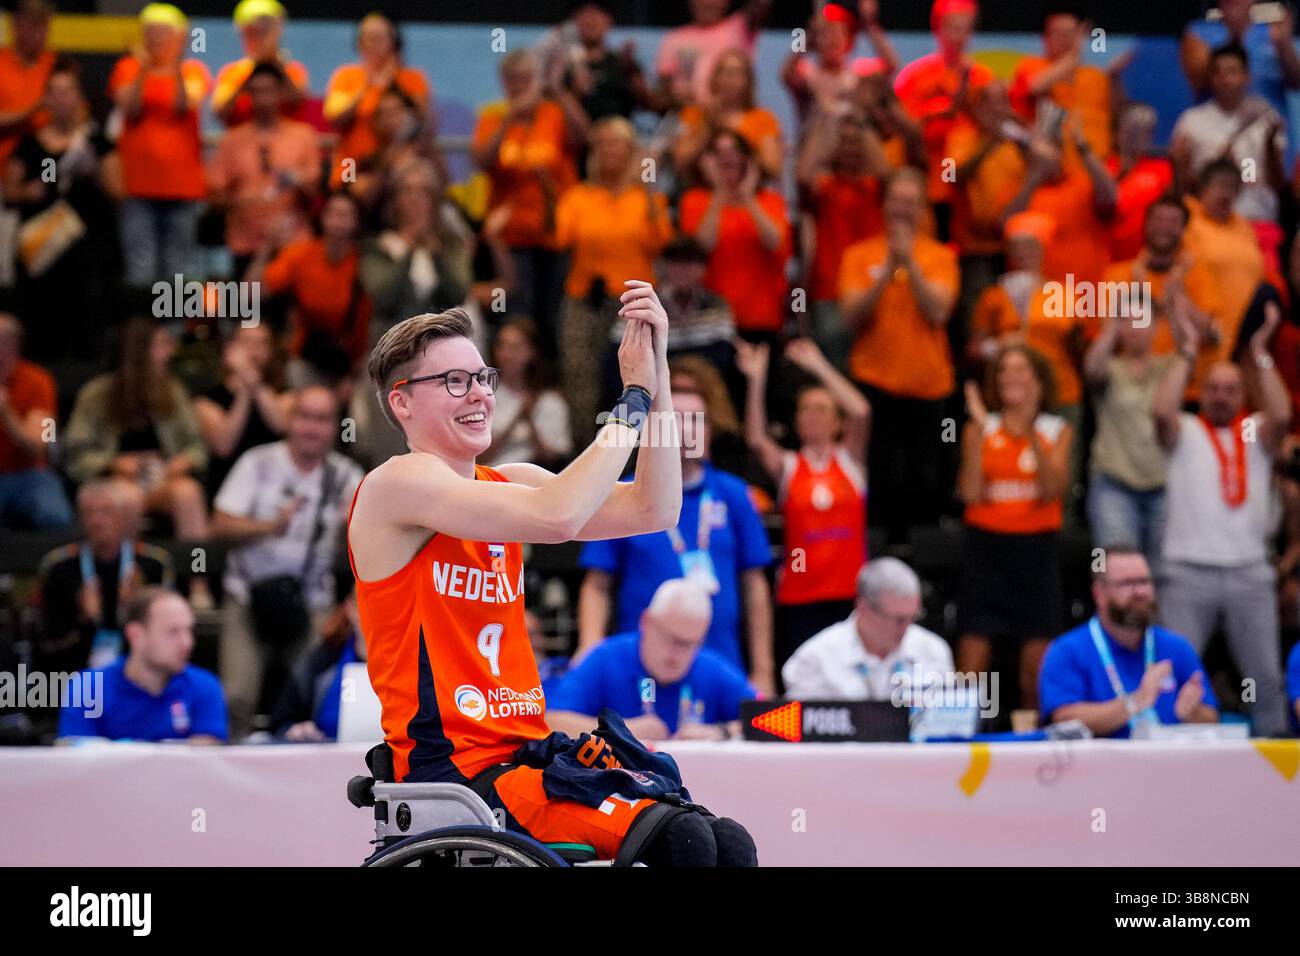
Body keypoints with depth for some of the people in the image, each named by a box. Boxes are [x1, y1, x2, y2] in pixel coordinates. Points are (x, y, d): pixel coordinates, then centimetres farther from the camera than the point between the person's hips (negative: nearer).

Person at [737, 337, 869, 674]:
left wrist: (819, 367, -12)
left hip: (848, 594, 0)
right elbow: (756, 439, -12)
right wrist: (756, 381, -19)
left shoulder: (849, 460, 6)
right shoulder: (788, 466, 7)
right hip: (798, 594, 0)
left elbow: (861, 412, -10)